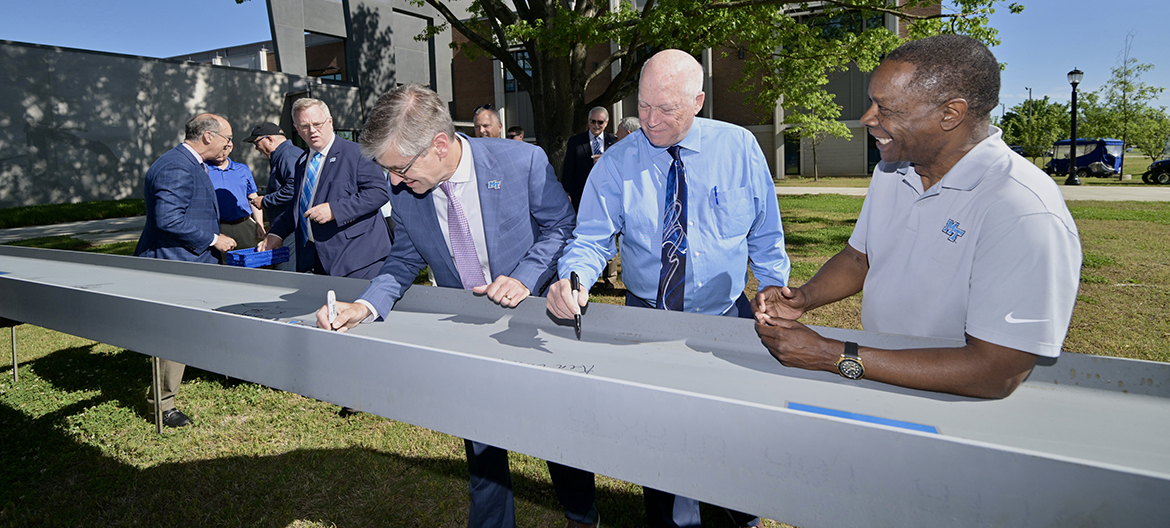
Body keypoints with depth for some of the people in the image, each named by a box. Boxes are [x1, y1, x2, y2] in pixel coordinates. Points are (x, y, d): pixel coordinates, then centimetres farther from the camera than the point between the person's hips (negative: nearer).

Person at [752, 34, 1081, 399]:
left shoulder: (1026, 217, -23)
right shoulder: (891, 171, 2)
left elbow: (995, 374, -27)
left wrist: (831, 356, -26)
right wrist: (803, 298, -6)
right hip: (878, 383, 6)